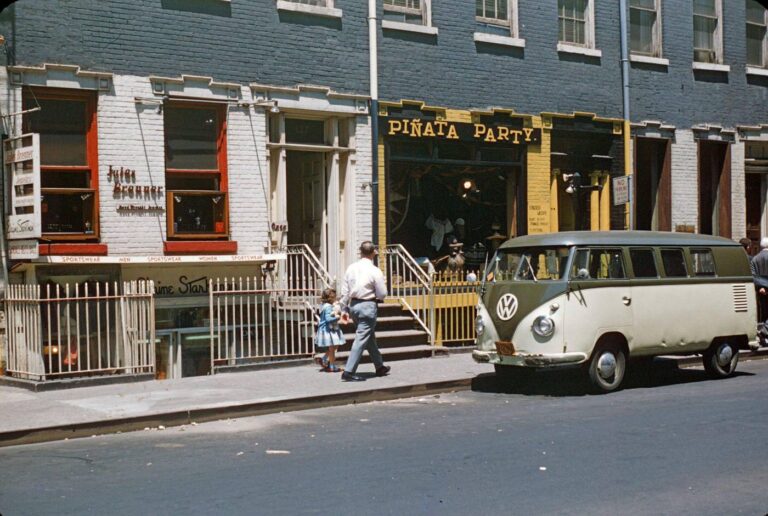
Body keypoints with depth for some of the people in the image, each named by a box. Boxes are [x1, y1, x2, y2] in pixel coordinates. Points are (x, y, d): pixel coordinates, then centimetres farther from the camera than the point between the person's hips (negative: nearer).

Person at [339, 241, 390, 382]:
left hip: (353, 305, 7)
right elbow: (382, 294, -8)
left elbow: (344, 291, 6)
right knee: (361, 339, -4)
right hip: (368, 305, -7)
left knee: (370, 337, 20)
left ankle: (380, 366, 33)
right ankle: (349, 372, -10)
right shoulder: (375, 271, -12)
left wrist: (344, 309, 14)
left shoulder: (351, 268, 3)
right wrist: (376, 297, 14)